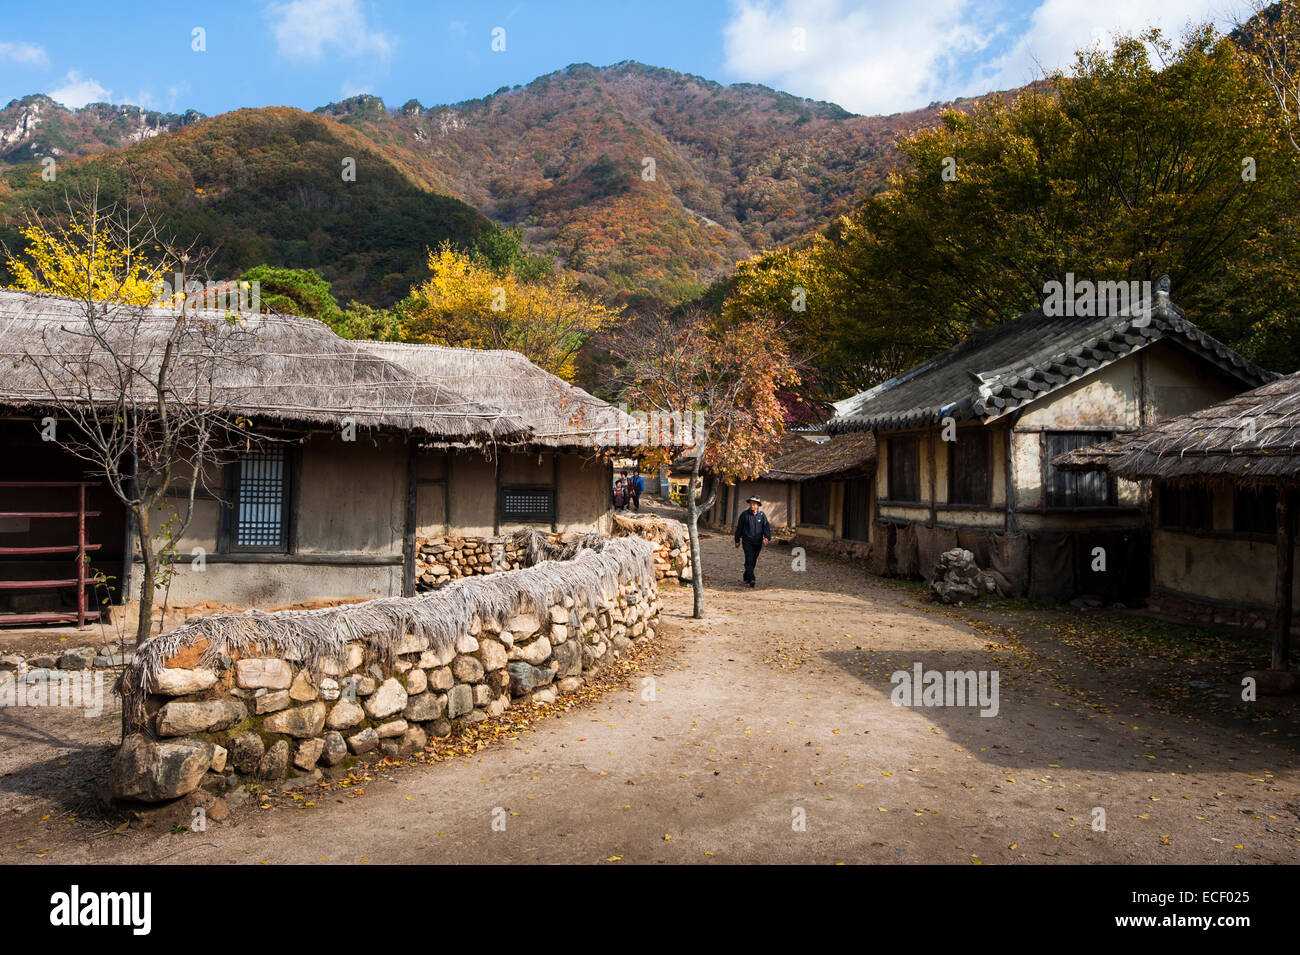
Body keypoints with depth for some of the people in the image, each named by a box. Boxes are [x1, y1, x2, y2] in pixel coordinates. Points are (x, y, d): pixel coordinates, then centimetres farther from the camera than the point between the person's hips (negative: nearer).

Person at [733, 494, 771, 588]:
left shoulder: (762, 515, 2)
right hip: (747, 541, -3)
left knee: (753, 561, 12)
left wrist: (767, 537, -21)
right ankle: (751, 579, -22)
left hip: (758, 542, 3)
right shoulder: (744, 514, -3)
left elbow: (766, 527, -4)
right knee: (749, 560, -14)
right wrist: (737, 540, 6)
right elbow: (739, 527, 4)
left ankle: (746, 577, 29)